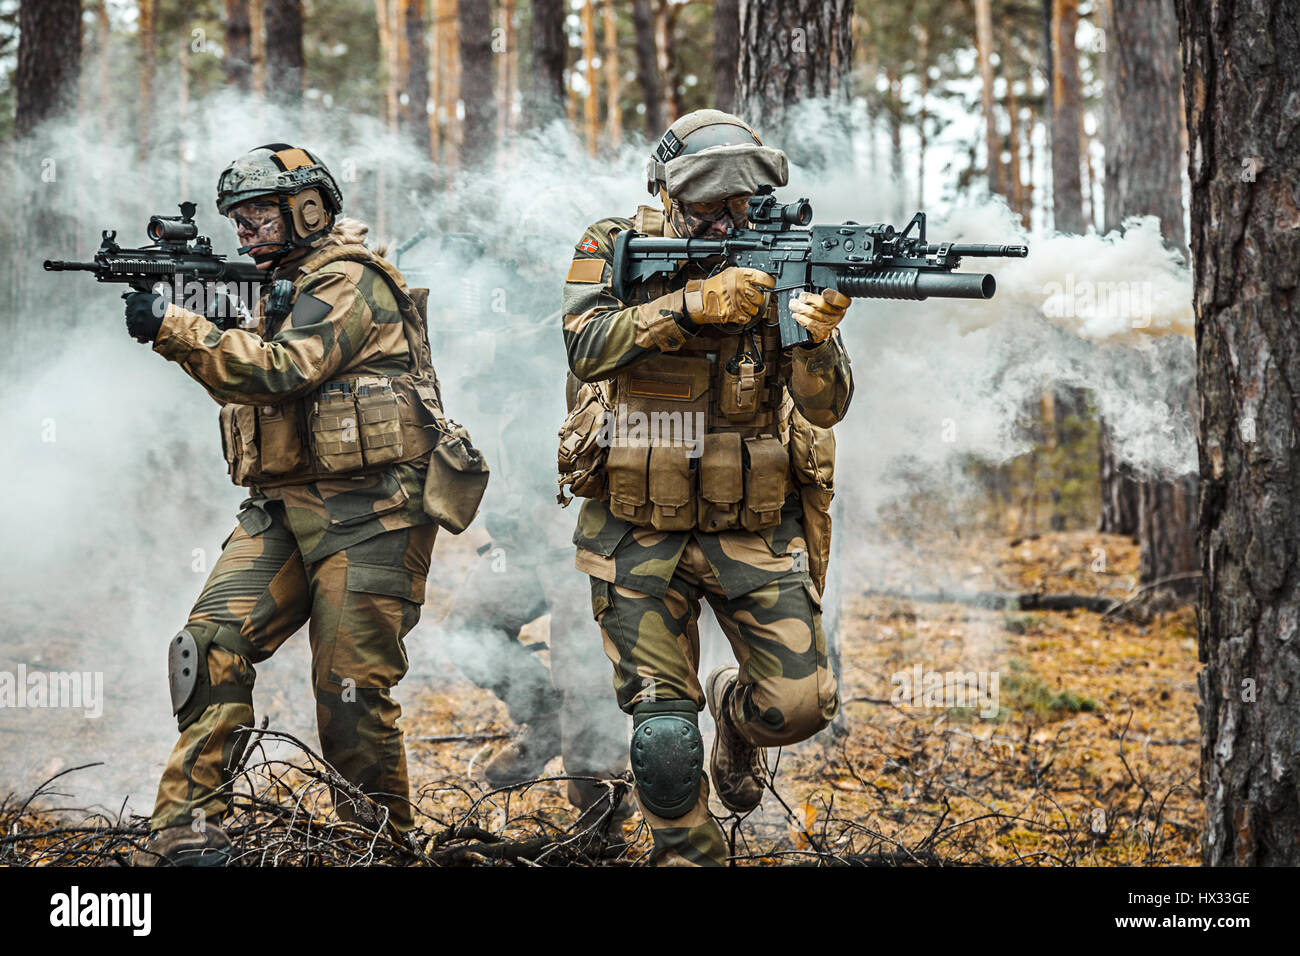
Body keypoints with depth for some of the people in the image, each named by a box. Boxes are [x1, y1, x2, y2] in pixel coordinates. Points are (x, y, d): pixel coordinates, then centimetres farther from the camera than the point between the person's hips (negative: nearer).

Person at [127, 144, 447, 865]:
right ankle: (184, 831, -11)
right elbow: (248, 382, 17)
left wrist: (174, 330, -22)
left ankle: (385, 838, 11)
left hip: (364, 514, -8)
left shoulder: (351, 282, -9)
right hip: (282, 510, 8)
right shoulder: (285, 290, 22)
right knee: (213, 642, -10)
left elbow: (283, 370, -21)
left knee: (352, 690, -6)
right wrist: (180, 330, 2)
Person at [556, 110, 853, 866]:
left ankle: (735, 708, 30)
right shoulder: (616, 250, -3)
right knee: (664, 736, -4)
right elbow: (588, 344, -22)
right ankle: (691, 857, 18)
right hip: (641, 537, -1)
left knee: (800, 704, -5)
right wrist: (694, 304, -34)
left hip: (755, 529, 2)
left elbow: (826, 407, -9)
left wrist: (817, 336, -31)